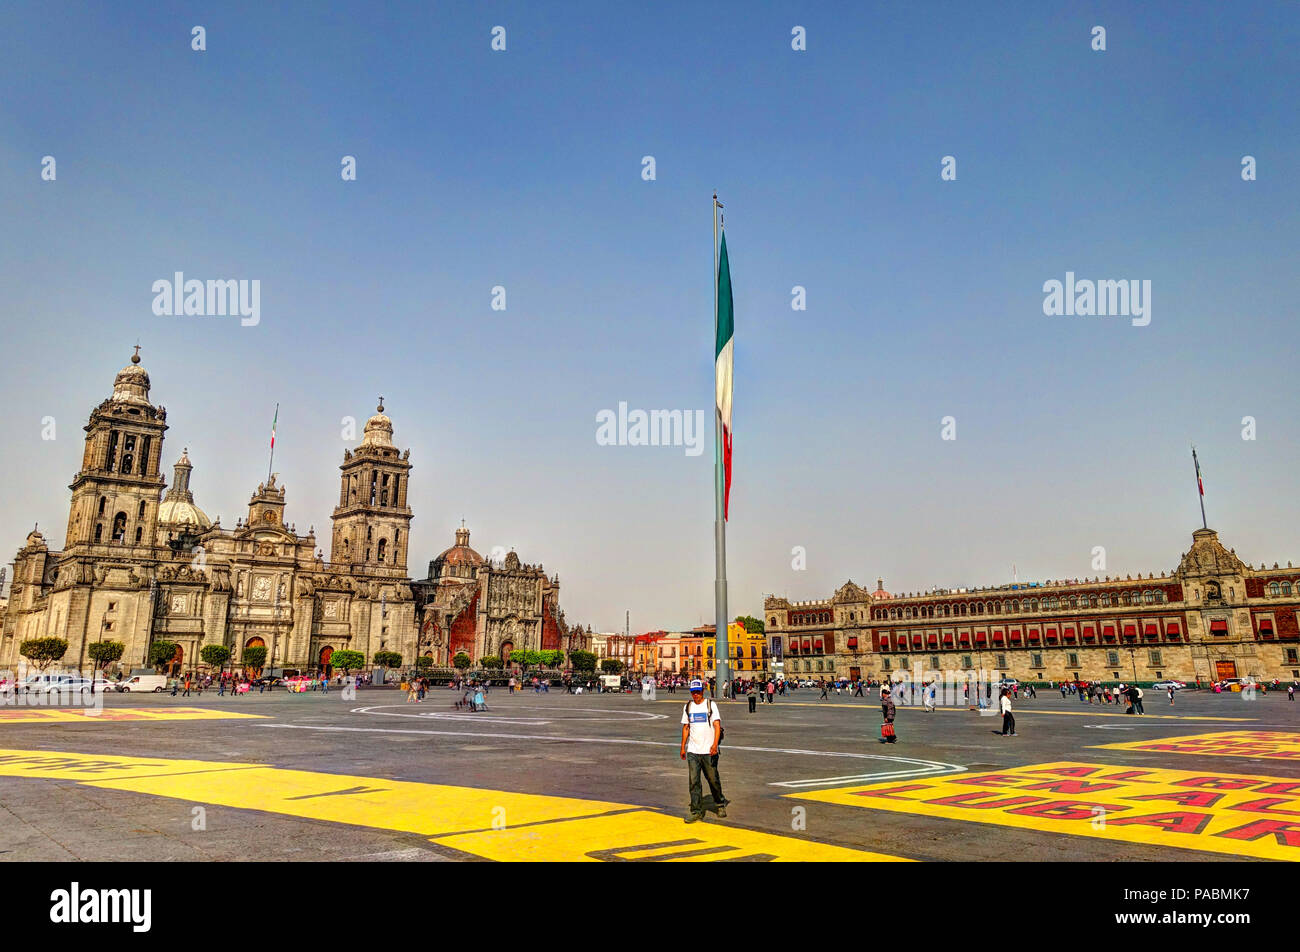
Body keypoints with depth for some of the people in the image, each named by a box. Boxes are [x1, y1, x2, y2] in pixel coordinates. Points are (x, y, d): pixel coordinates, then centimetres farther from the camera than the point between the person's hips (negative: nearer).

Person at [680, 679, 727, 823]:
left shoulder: (710, 705, -1)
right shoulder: (688, 707, 11)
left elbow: (717, 725, -9)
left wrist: (715, 744, -22)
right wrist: (683, 747, 13)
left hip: (709, 751, -3)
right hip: (692, 751, 3)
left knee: (713, 779, 5)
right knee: (693, 781, -2)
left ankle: (720, 804, 27)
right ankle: (696, 811, 4)